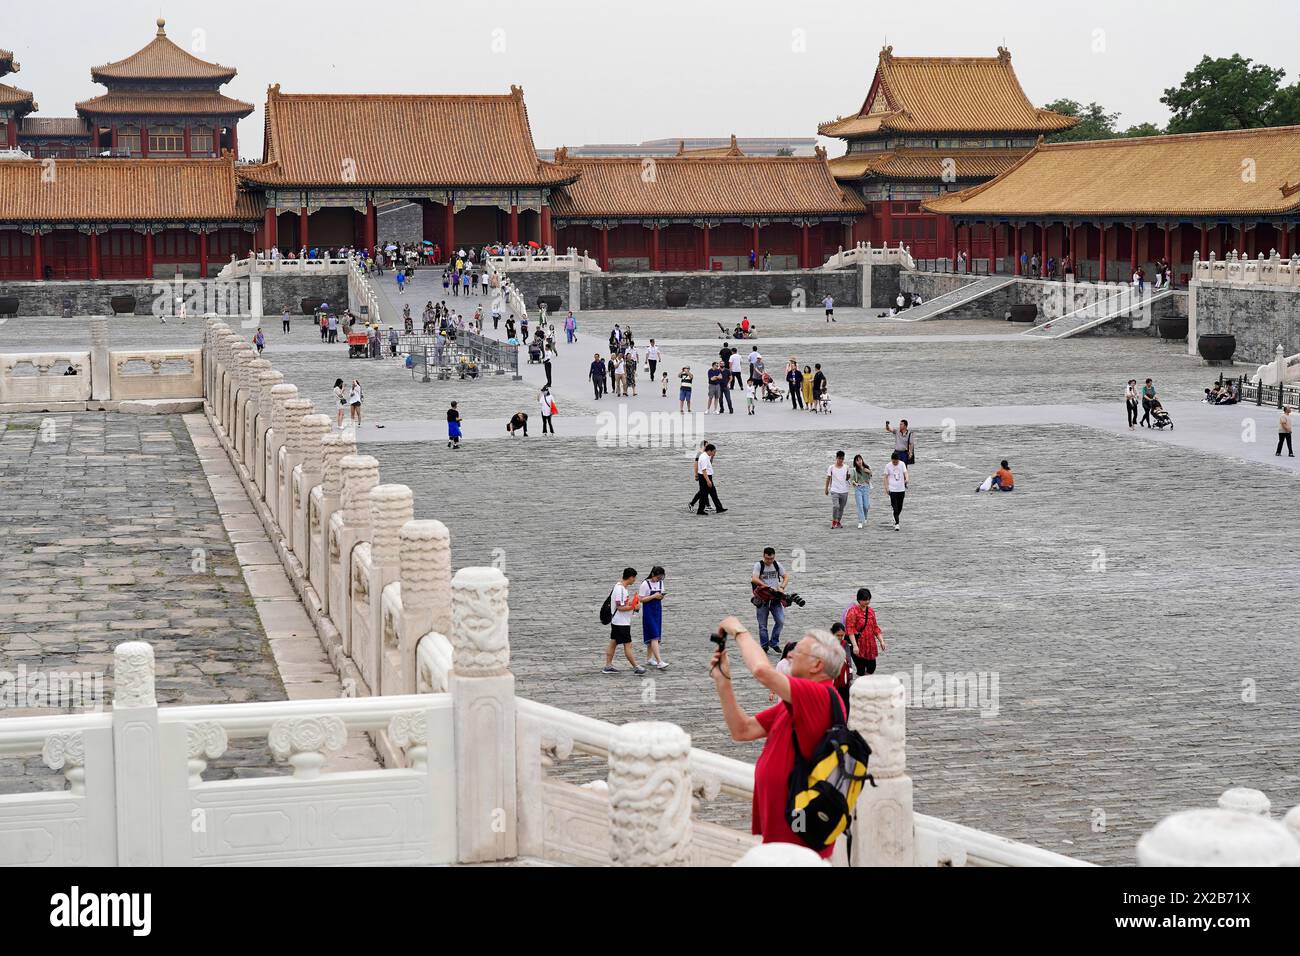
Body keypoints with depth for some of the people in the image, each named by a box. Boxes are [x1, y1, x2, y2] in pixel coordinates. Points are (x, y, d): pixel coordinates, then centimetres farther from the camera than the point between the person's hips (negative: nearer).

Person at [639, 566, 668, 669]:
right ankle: (659, 662, -19)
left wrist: (661, 597, -8)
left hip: (657, 611, 7)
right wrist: (653, 596, -22)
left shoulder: (660, 583, 7)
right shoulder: (645, 584, -12)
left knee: (655, 636, 12)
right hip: (648, 612, -7)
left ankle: (649, 658, 26)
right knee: (654, 637, -12)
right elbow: (641, 599, -13)